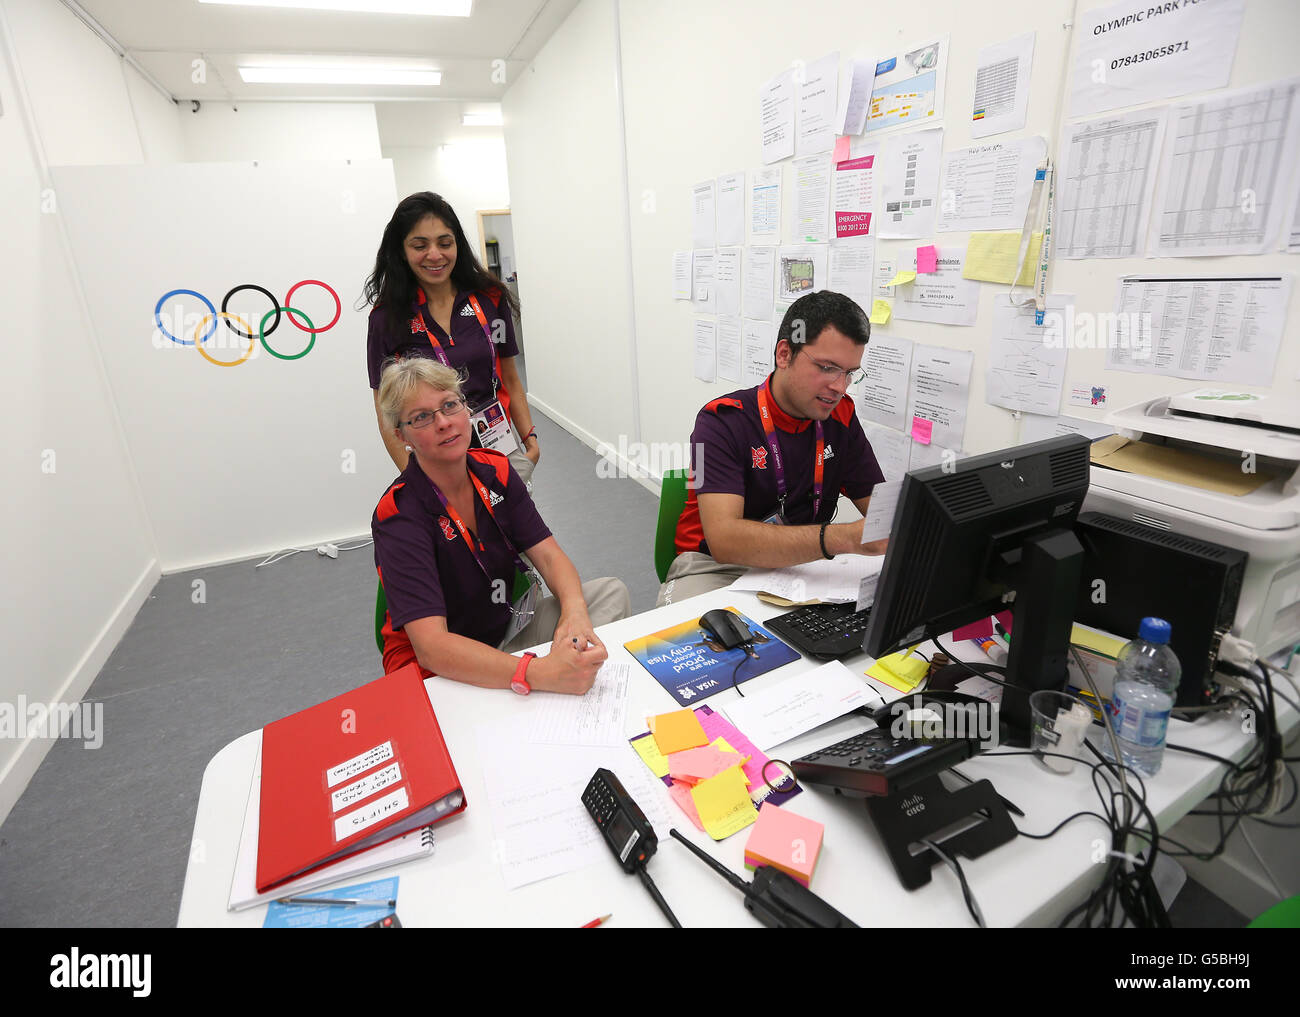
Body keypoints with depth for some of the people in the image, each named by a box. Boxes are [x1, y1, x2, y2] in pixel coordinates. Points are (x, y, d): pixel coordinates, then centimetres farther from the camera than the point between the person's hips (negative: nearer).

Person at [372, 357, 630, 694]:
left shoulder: (496, 471, -4)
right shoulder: (399, 515, -23)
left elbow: (548, 554, -8)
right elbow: (431, 646, -33)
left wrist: (574, 610, -32)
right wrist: (540, 673, -47)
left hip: (507, 629, 6)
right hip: (439, 667, -6)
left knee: (612, 593, -10)